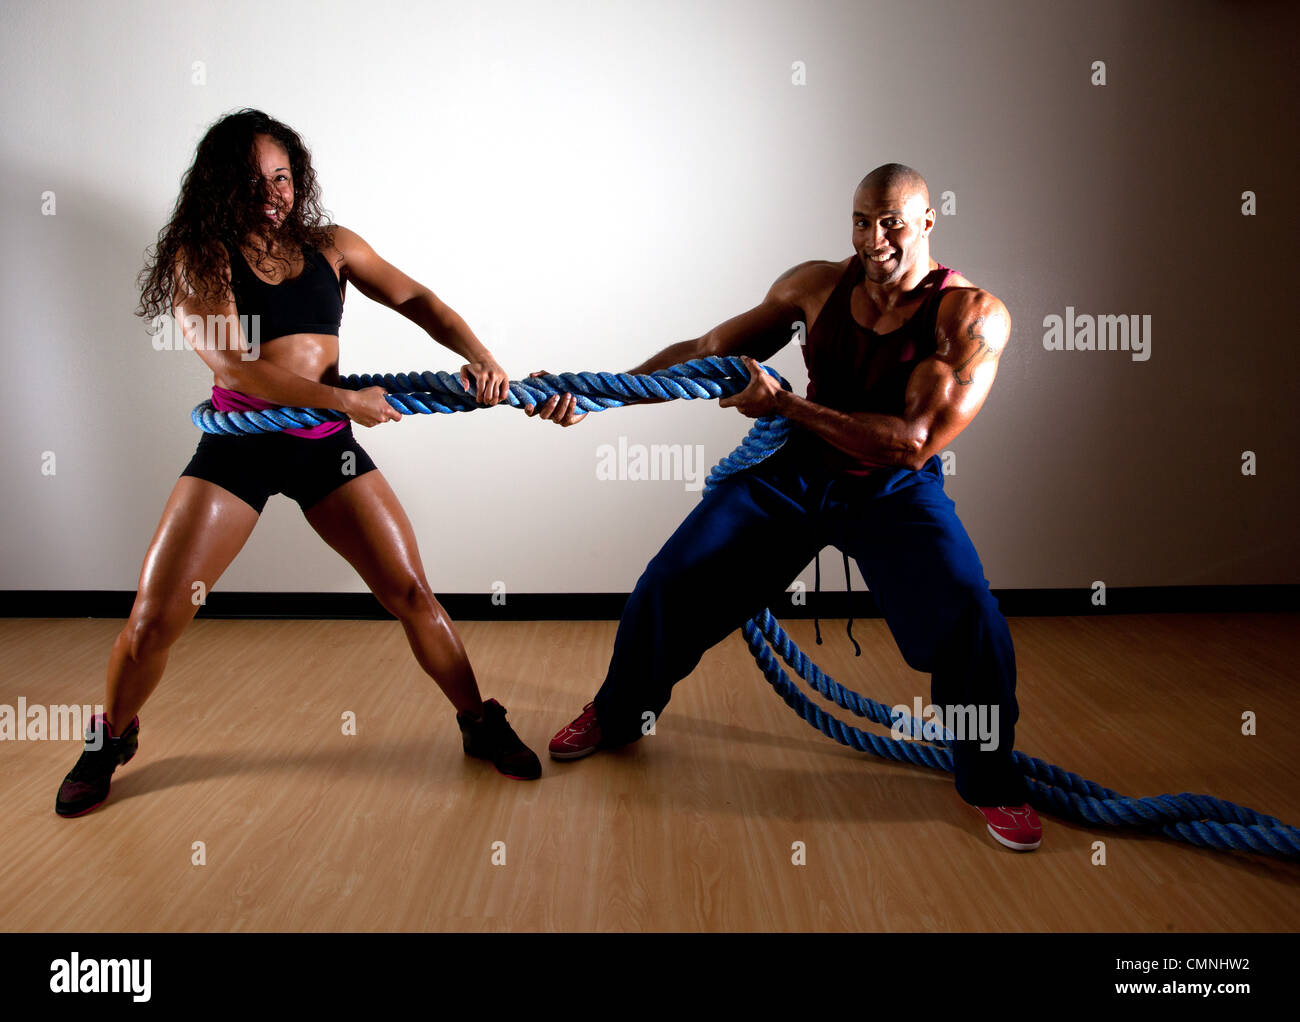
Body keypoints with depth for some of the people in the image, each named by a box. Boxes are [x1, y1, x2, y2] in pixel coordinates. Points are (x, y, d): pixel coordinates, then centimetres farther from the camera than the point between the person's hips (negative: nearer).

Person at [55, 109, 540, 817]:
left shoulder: (329, 246, 7)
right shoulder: (199, 259, -2)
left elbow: (414, 300, 2)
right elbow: (233, 365, -16)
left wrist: (476, 355, -16)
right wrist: (345, 400, -20)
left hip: (325, 446, 2)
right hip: (237, 446, -2)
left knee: (411, 593, -1)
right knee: (152, 621, -3)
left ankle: (481, 725, 17)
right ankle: (110, 739, 27)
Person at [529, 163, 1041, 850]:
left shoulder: (972, 316, -16)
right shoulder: (817, 285, -5)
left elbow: (913, 442, -24)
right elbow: (705, 351, -1)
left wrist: (786, 404, -24)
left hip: (894, 491, -2)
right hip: (794, 472, 3)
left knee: (968, 624, -23)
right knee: (673, 582, -6)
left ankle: (990, 781, 8)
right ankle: (616, 714, 25)